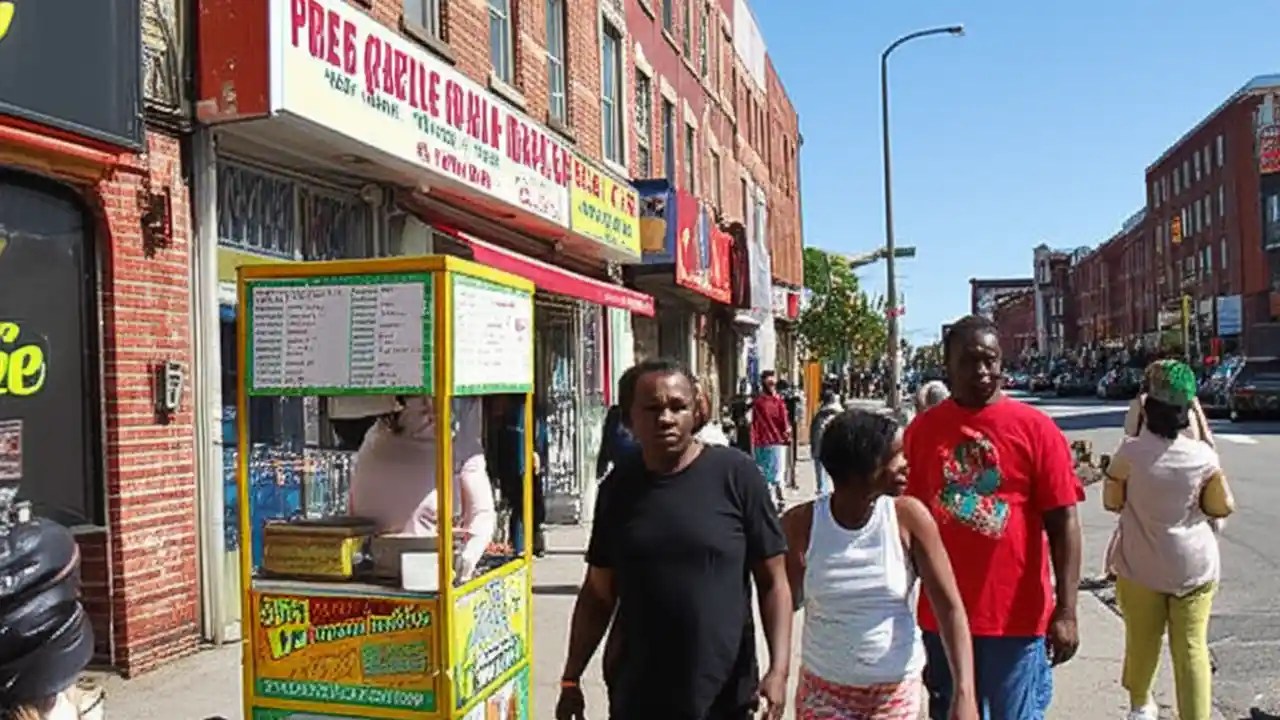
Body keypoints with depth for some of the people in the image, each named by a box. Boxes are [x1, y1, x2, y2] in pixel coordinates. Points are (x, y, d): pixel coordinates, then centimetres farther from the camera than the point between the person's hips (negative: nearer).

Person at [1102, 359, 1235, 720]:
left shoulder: (1131, 452, -16)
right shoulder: (1203, 455, -12)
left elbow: (1112, 502, -4)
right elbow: (1222, 508, 1)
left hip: (1140, 565, 0)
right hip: (1194, 566, 0)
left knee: (1142, 640, 18)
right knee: (1192, 648, 6)